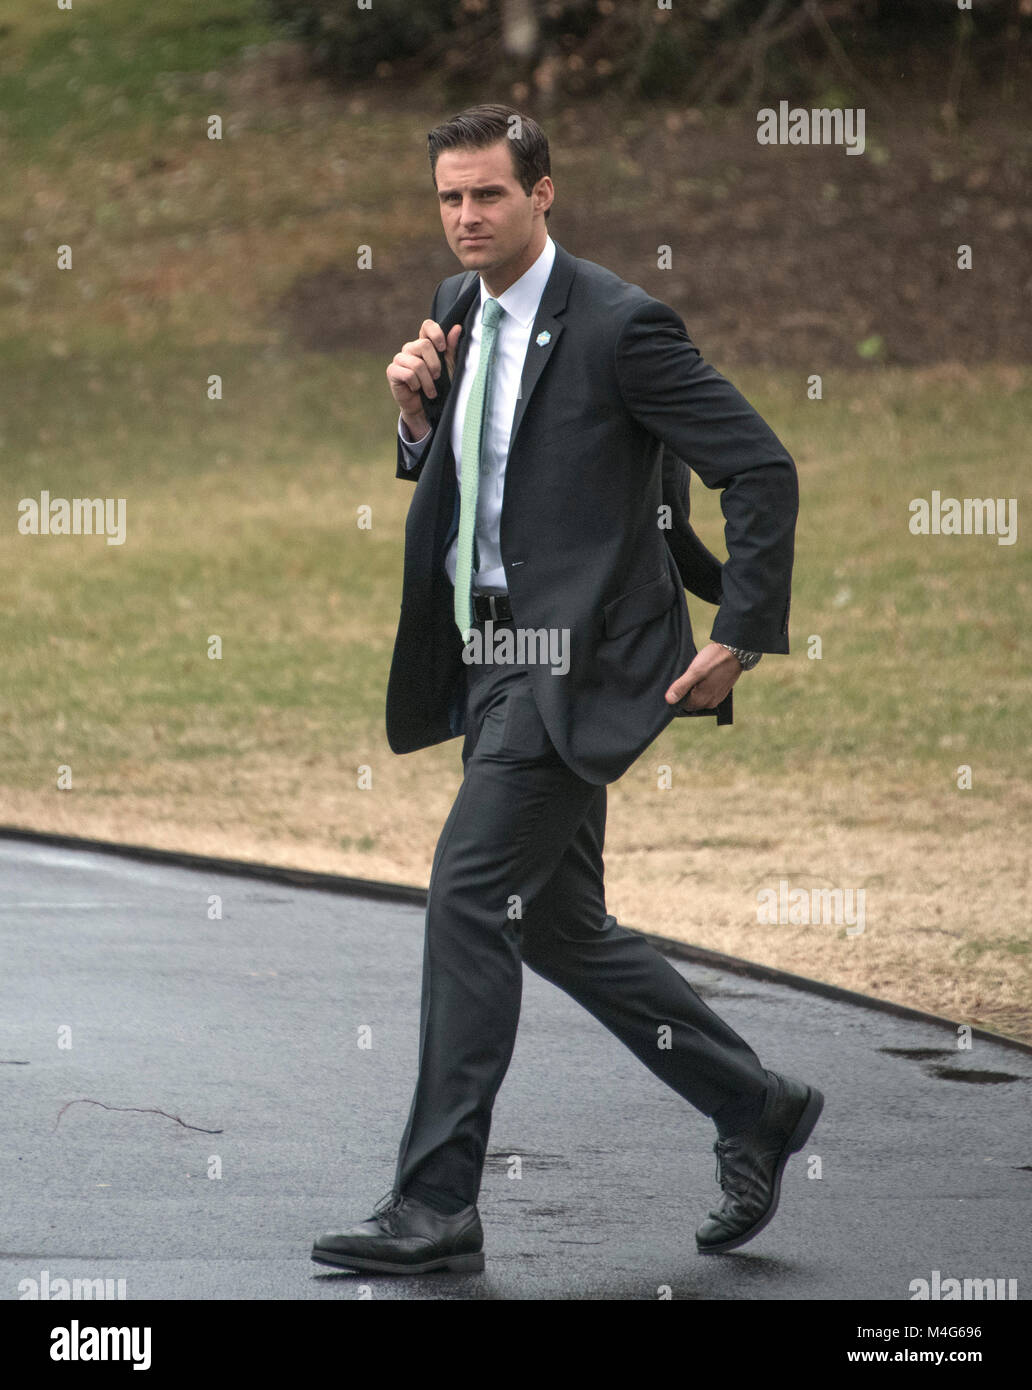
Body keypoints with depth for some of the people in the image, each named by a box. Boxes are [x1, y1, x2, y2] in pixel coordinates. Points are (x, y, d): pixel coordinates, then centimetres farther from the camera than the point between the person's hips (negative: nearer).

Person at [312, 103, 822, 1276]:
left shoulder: (619, 326, -13)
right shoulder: (460, 309, 11)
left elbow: (760, 468, -12)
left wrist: (742, 637, -13)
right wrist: (417, 409, 0)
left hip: (573, 662, -9)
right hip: (492, 656, 9)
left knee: (470, 890, -16)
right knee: (559, 926, 13)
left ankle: (436, 1206, -13)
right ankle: (757, 1111, 29)